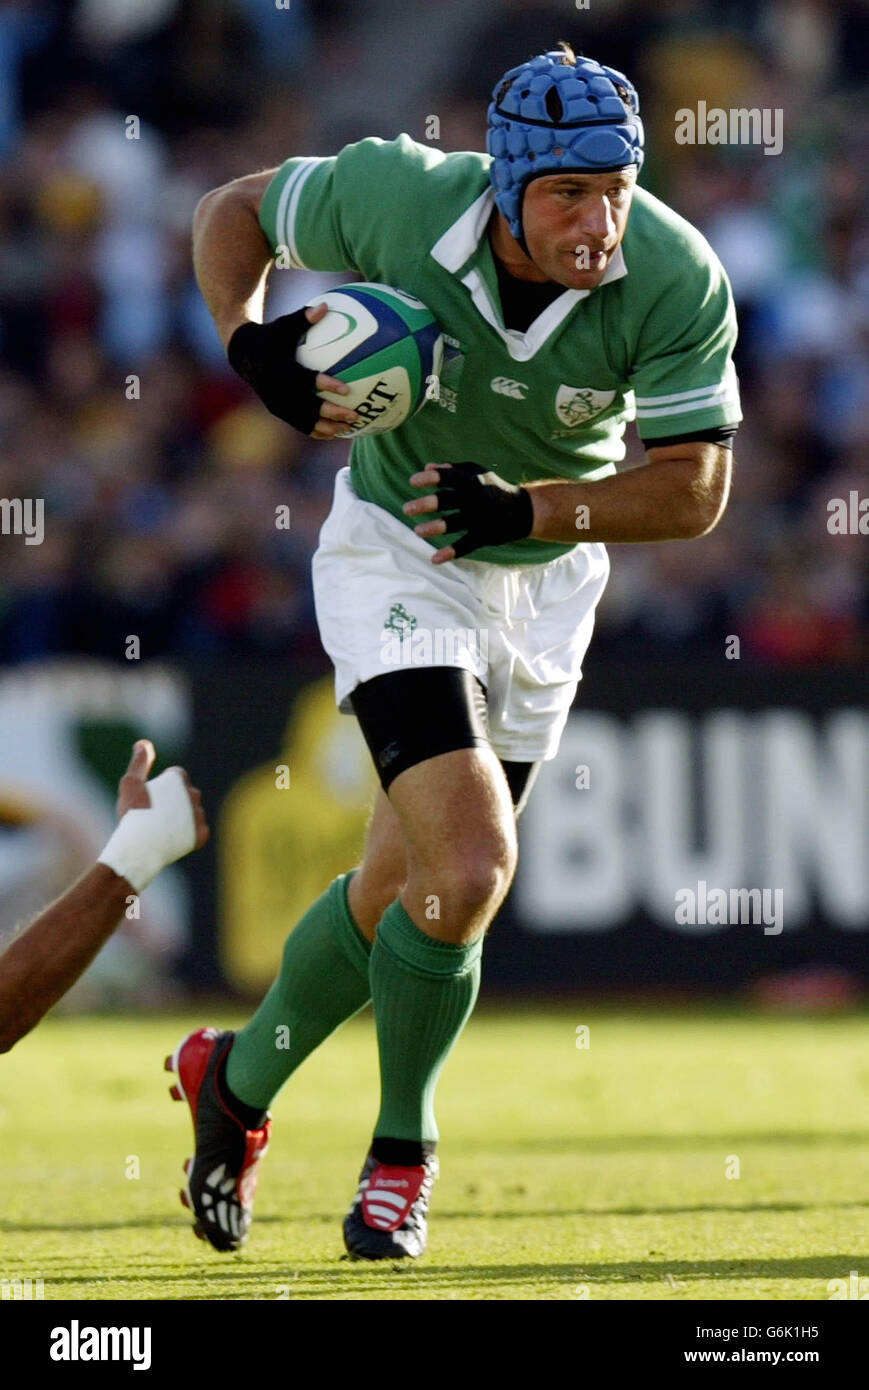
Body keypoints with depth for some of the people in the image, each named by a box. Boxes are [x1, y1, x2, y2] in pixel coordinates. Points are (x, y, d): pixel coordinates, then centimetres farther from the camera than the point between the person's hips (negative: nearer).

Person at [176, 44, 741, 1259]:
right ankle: (403, 1147, 5)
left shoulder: (678, 282, -25)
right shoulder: (398, 199, -26)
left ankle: (239, 1081, 38)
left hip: (545, 580, 3)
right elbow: (233, 213, -6)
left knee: (406, 891, 12)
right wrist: (248, 343, -24)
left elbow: (694, 487, -18)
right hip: (395, 555, -3)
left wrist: (529, 508, -31)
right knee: (468, 870, -19)